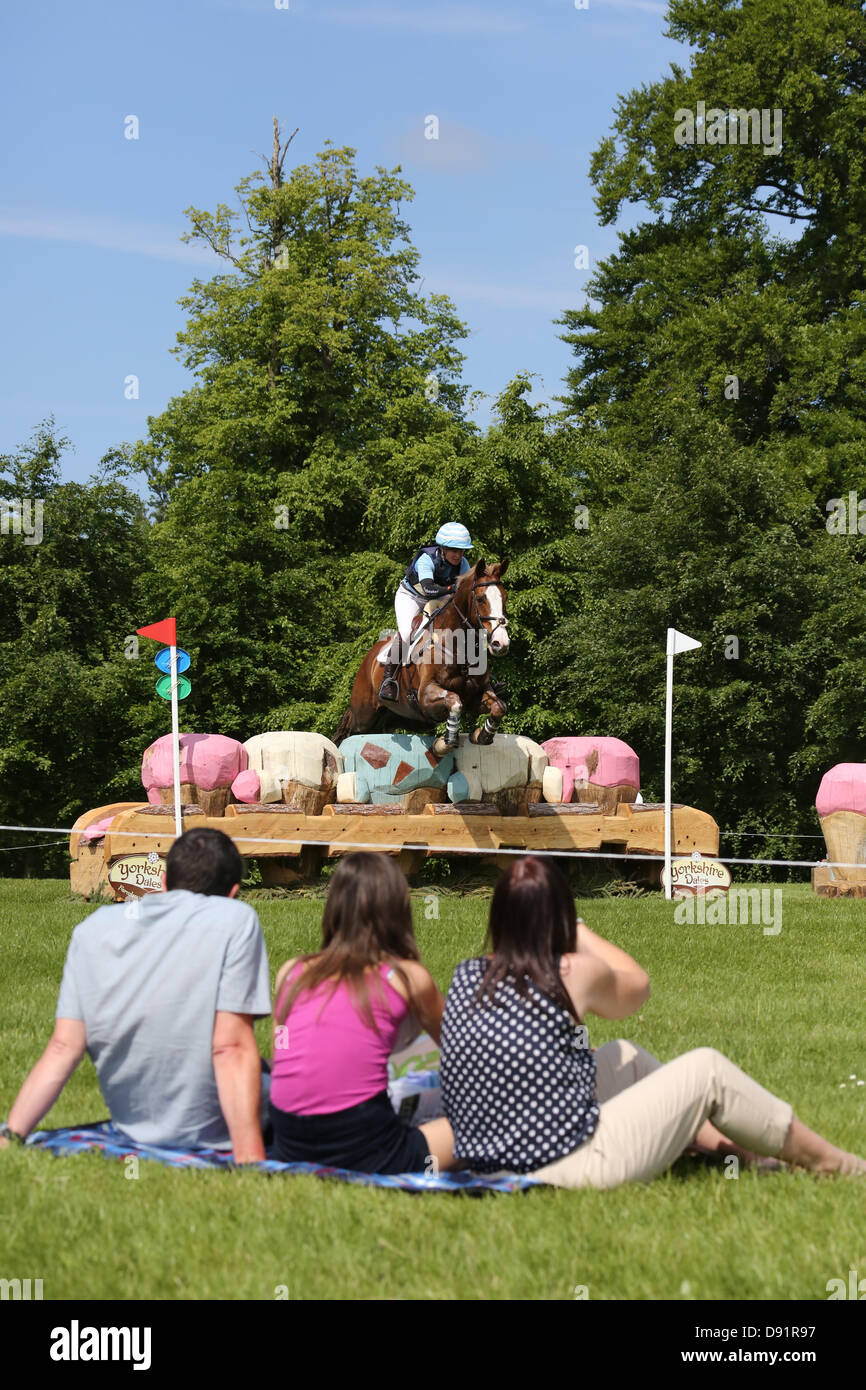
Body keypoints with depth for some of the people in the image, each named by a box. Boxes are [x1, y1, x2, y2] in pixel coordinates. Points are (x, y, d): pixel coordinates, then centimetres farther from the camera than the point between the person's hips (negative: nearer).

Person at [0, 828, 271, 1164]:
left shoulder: (93, 928, 3)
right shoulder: (235, 919, -11)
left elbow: (63, 1048, -5)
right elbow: (231, 1048, -19)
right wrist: (250, 1158, -21)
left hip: (132, 1128, 6)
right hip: (213, 1136, -6)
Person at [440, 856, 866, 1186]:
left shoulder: (466, 976, -2)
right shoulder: (576, 975, -14)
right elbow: (636, 986, 10)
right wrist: (572, 928, 19)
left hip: (487, 1164, 6)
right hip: (572, 1167, -6)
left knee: (624, 1057, 26)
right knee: (708, 1069, 11)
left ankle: (709, 1138, 43)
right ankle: (825, 1159, 29)